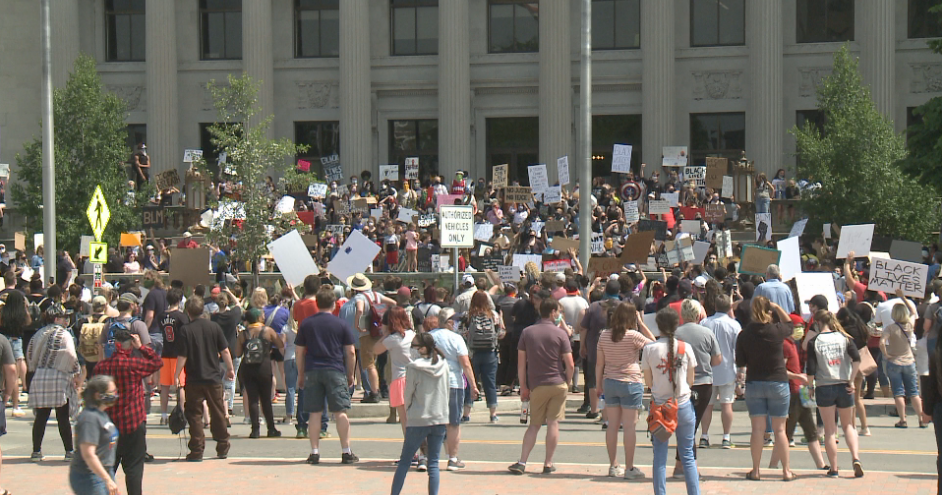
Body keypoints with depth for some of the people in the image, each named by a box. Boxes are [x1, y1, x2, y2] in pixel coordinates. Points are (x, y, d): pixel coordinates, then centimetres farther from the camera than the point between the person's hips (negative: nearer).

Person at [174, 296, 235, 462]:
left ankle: (197, 451, 0)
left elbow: (182, 356, -11)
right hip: (213, 378, 3)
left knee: (194, 415, 3)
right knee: (218, 413, 13)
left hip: (194, 380, -3)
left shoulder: (186, 330, -9)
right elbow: (225, 351, 1)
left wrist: (176, 376, -2)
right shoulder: (214, 327, -1)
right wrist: (230, 369, 13)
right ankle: (223, 448, 21)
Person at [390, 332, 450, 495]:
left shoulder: (413, 367, -12)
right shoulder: (443, 365, 1)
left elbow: (408, 393, -3)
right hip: (440, 419, 4)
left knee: (404, 461, 7)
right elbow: (446, 392, 9)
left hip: (418, 420, -4)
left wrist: (407, 411, 16)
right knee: (433, 463, 6)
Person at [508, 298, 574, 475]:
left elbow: (521, 362, 3)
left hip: (537, 386, 2)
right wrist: (568, 383, 9)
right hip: (558, 383, -2)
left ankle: (522, 462, -2)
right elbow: (569, 364, -6)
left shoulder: (527, 332, 3)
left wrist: (523, 387, 9)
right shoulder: (560, 333, -4)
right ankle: (548, 464, 5)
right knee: (553, 423, 4)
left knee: (534, 425, 8)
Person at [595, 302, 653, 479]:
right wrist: (641, 324, -1)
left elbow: (599, 363, 7)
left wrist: (598, 384, 15)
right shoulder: (633, 336, -13)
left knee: (612, 426, 9)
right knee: (629, 426, -1)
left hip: (609, 383, 5)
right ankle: (629, 468, 1)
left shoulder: (604, 335, 2)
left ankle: (613, 466, 13)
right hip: (630, 384, -5)